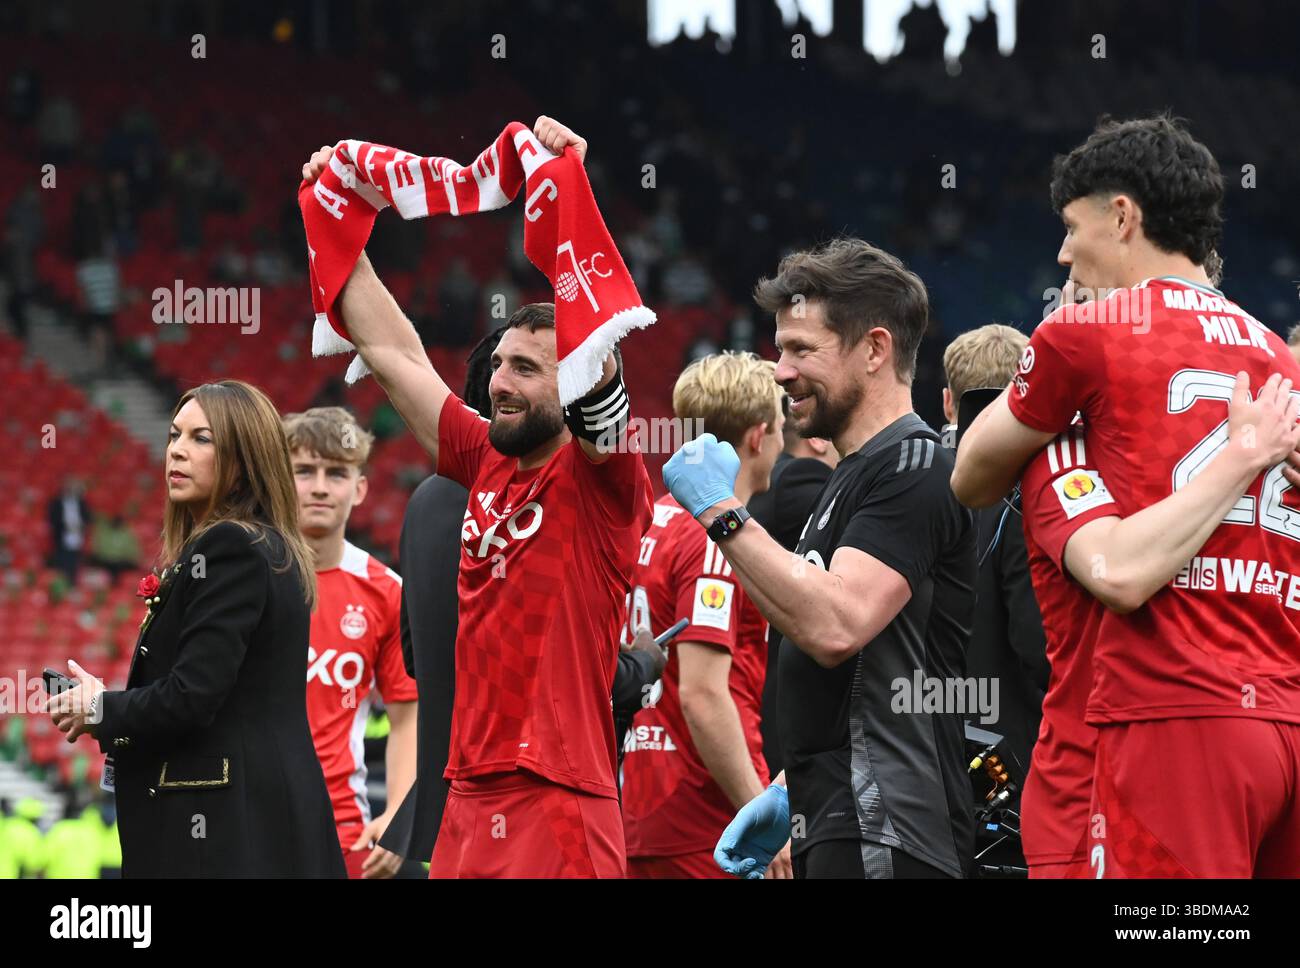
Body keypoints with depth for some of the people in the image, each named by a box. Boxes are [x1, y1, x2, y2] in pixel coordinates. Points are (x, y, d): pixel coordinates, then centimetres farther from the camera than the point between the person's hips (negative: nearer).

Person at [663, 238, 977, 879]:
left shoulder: (912, 468, -11)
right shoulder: (856, 476, 21)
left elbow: (834, 628, -24)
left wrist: (722, 513, -19)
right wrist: (789, 792, 21)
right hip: (835, 829, 10)